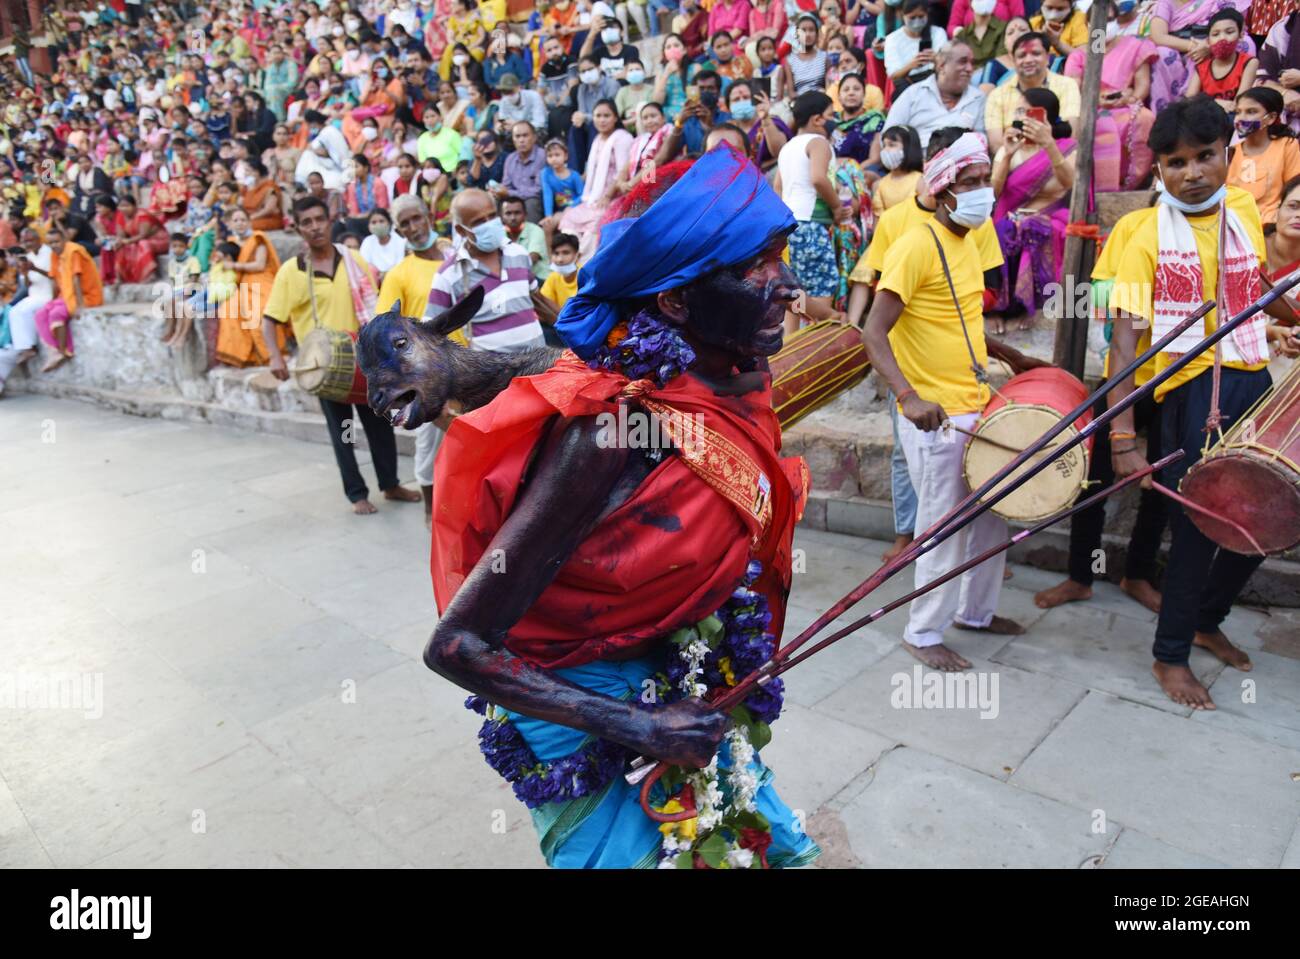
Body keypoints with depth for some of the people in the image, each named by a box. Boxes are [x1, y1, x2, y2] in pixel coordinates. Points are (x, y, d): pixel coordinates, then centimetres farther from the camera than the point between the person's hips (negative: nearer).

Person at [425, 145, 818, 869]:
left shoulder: (743, 386, -9)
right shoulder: (610, 428, -30)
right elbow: (457, 645, -27)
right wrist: (637, 728, -25)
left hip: (687, 691, 7)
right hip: (589, 714, -6)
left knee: (774, 846, 18)